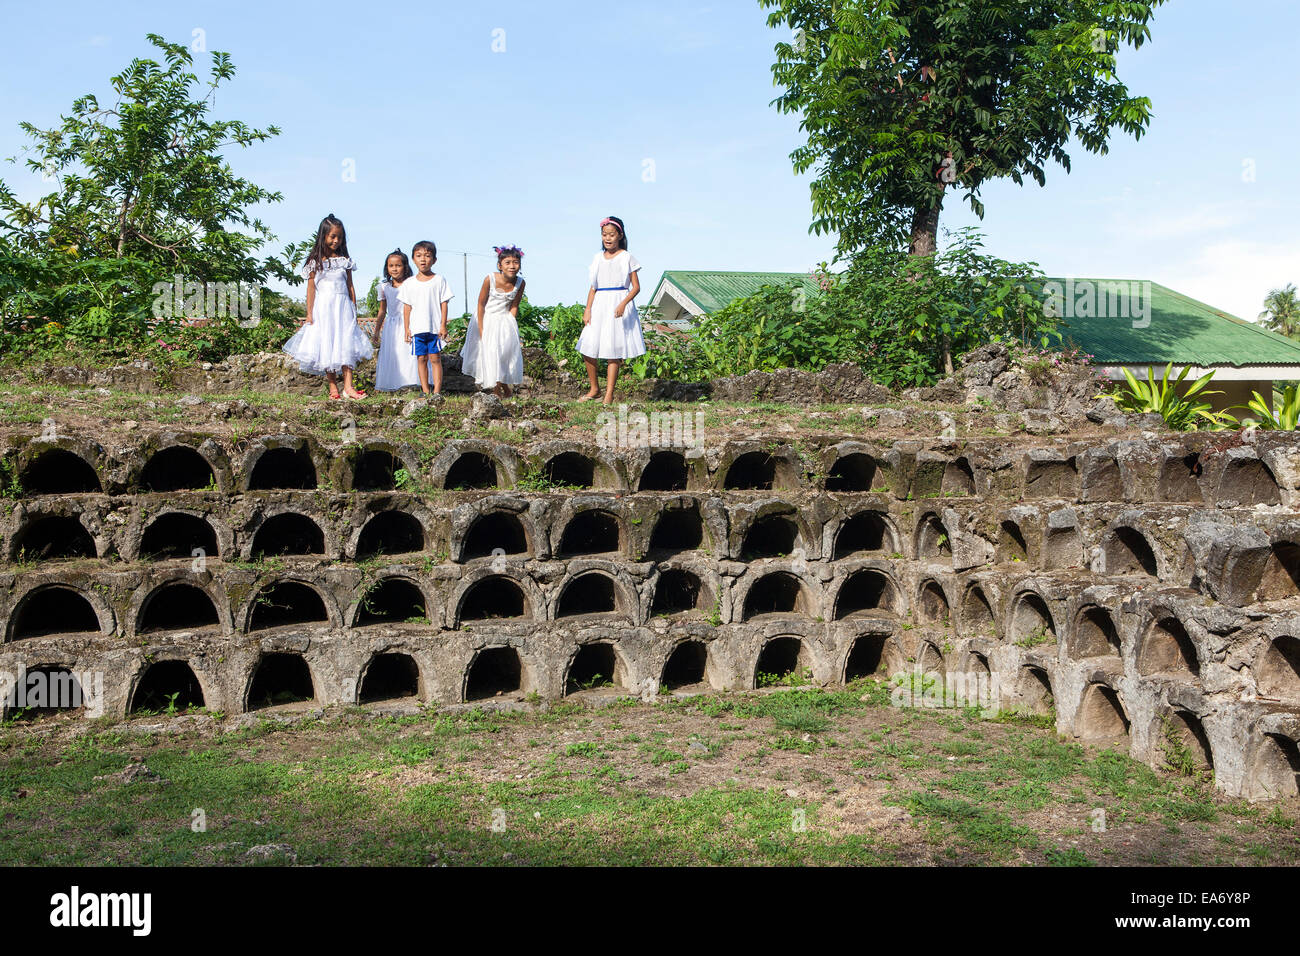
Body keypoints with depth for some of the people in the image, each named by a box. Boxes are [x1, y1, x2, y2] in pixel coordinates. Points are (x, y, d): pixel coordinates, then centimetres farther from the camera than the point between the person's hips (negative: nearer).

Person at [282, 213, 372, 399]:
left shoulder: (345, 260, 9)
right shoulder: (315, 261, 1)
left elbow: (350, 287, 11)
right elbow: (311, 288, 0)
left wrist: (354, 310, 8)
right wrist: (309, 313, -4)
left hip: (343, 307, 2)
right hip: (323, 307, -2)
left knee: (347, 344, -7)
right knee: (326, 345, 0)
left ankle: (348, 386, -10)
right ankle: (333, 387, 6)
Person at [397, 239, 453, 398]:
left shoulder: (439, 280, 2)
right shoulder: (409, 283, 8)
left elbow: (444, 304, 1)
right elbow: (407, 307, 10)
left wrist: (443, 325, -5)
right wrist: (407, 328, 5)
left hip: (435, 327, -2)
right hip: (417, 328, 2)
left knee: (435, 358, -2)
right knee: (421, 358, 5)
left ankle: (437, 390, 0)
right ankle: (425, 390, 10)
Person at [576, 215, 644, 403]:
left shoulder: (626, 257, 0)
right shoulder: (598, 258, 13)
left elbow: (636, 287, -4)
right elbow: (593, 287, 15)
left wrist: (623, 304, -20)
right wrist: (587, 309, 3)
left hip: (618, 304, -5)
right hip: (599, 306, 5)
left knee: (613, 352, -6)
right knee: (587, 349, -1)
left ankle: (609, 395, 1)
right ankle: (594, 388, 17)